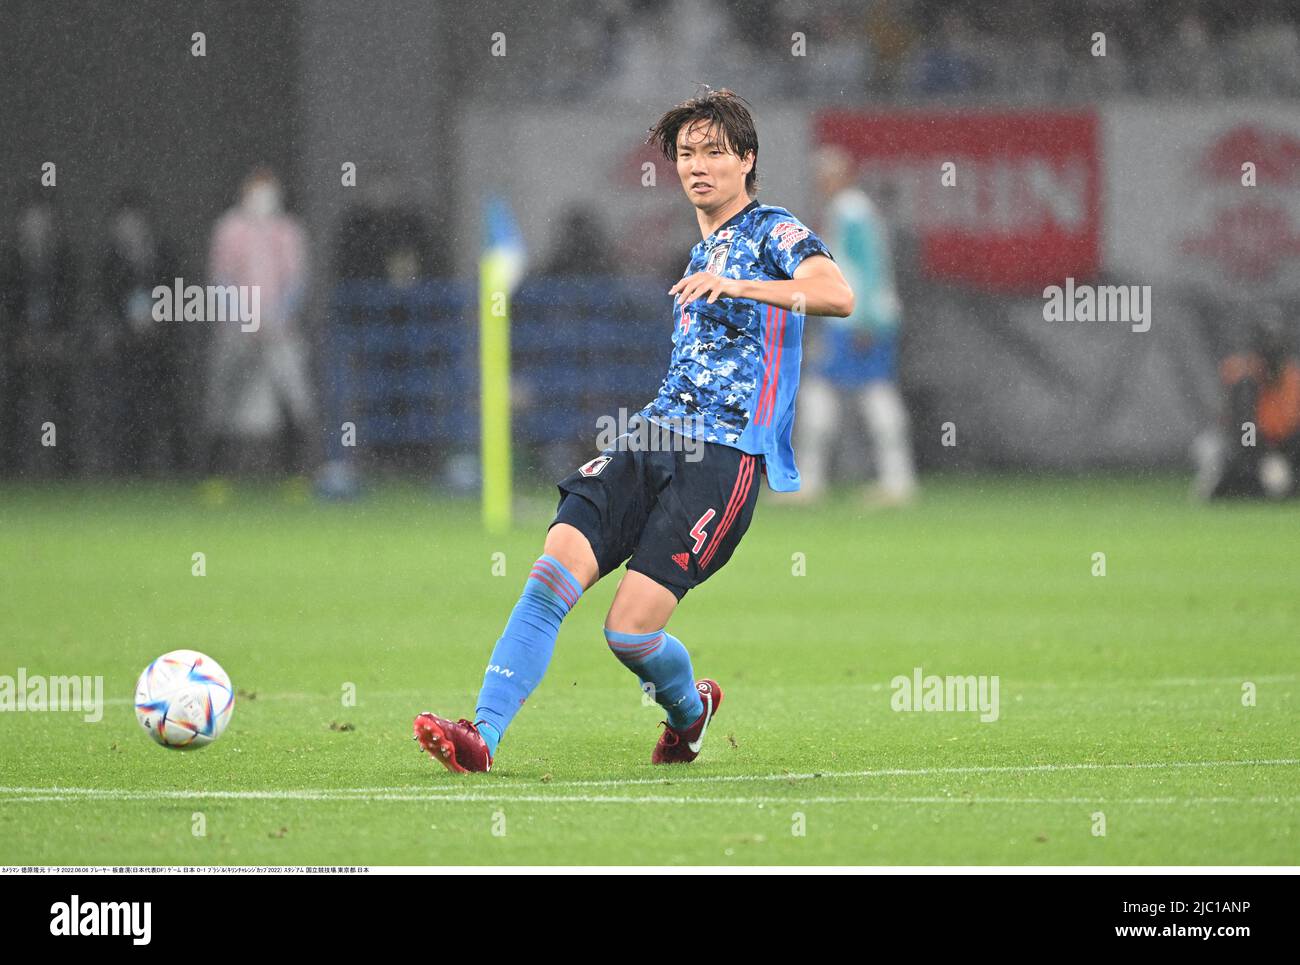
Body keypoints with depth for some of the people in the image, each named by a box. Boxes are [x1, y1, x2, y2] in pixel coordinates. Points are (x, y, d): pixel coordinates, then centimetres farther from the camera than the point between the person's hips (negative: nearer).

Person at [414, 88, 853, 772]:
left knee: (631, 627, -15)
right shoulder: (702, 253, 27)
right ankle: (483, 733, -26)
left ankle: (688, 705, 18)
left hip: (726, 454, -7)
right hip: (654, 435, 7)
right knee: (557, 563, -18)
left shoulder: (772, 231, 2)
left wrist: (736, 286, -28)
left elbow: (837, 294, -19)